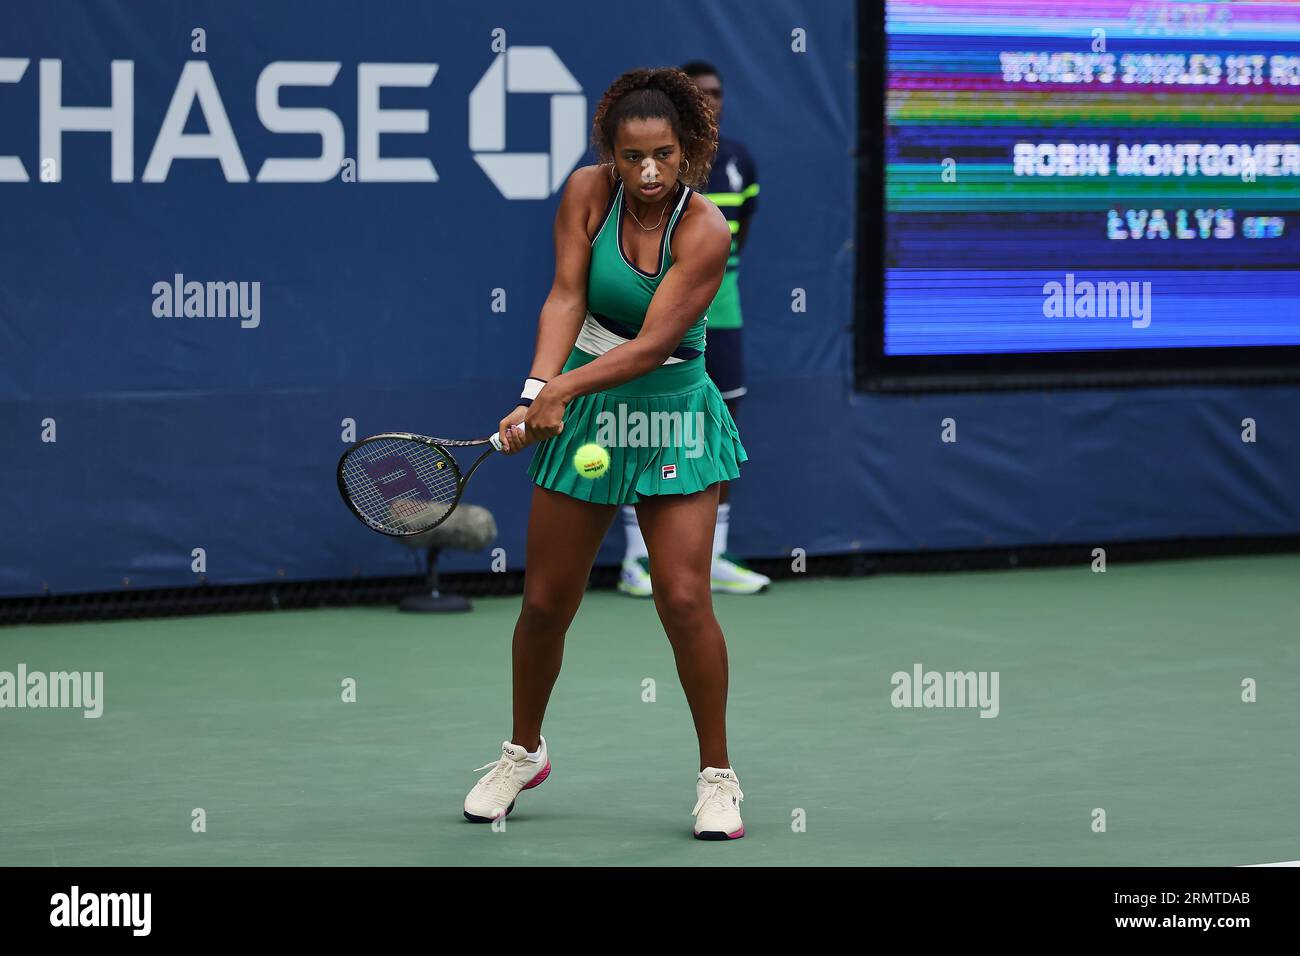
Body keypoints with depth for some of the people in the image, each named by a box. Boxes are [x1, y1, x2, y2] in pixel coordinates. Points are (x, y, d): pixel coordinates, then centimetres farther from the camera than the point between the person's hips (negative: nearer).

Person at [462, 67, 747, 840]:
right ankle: (524, 753, 29)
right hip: (582, 413, 3)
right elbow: (566, 297, -14)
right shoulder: (588, 192, -8)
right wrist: (539, 390, -29)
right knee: (547, 599, 6)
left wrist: (560, 388, -33)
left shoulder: (704, 232, -18)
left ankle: (718, 775, 2)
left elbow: (652, 344, -24)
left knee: (683, 597, -12)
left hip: (673, 414, -3)